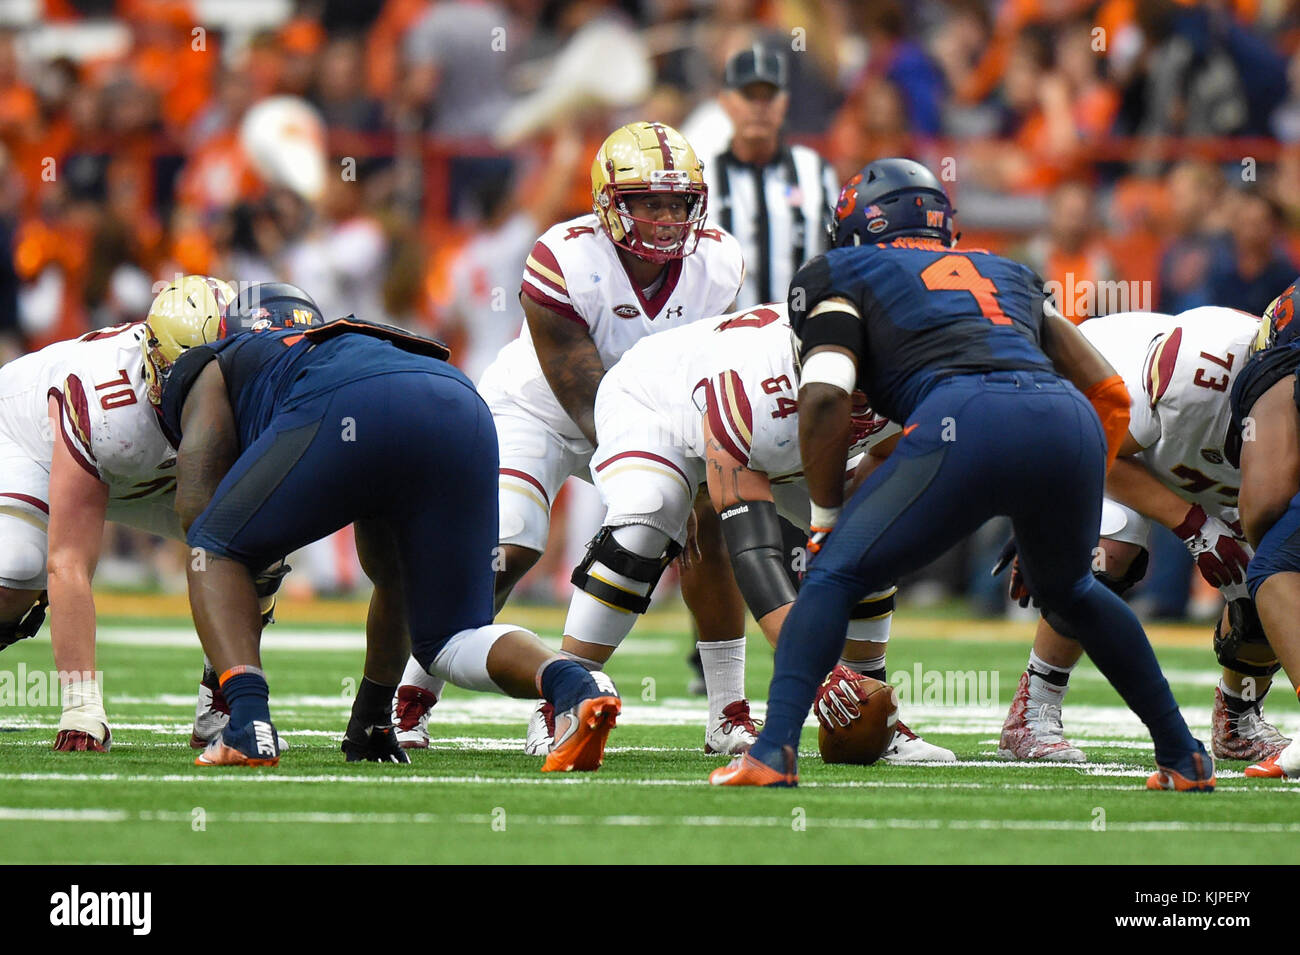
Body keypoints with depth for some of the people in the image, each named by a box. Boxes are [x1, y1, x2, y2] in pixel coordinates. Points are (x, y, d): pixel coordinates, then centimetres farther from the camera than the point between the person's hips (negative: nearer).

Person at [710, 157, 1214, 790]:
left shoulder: (843, 272, 23)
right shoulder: (1009, 275, 38)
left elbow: (825, 395, 6)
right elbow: (1110, 396, 33)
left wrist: (825, 518, 14)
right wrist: (1054, 508, 39)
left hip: (967, 423, -5)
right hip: (1072, 423, 5)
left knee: (835, 576, 7)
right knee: (1068, 590, 31)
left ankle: (773, 752, -11)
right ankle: (1184, 757, 33)